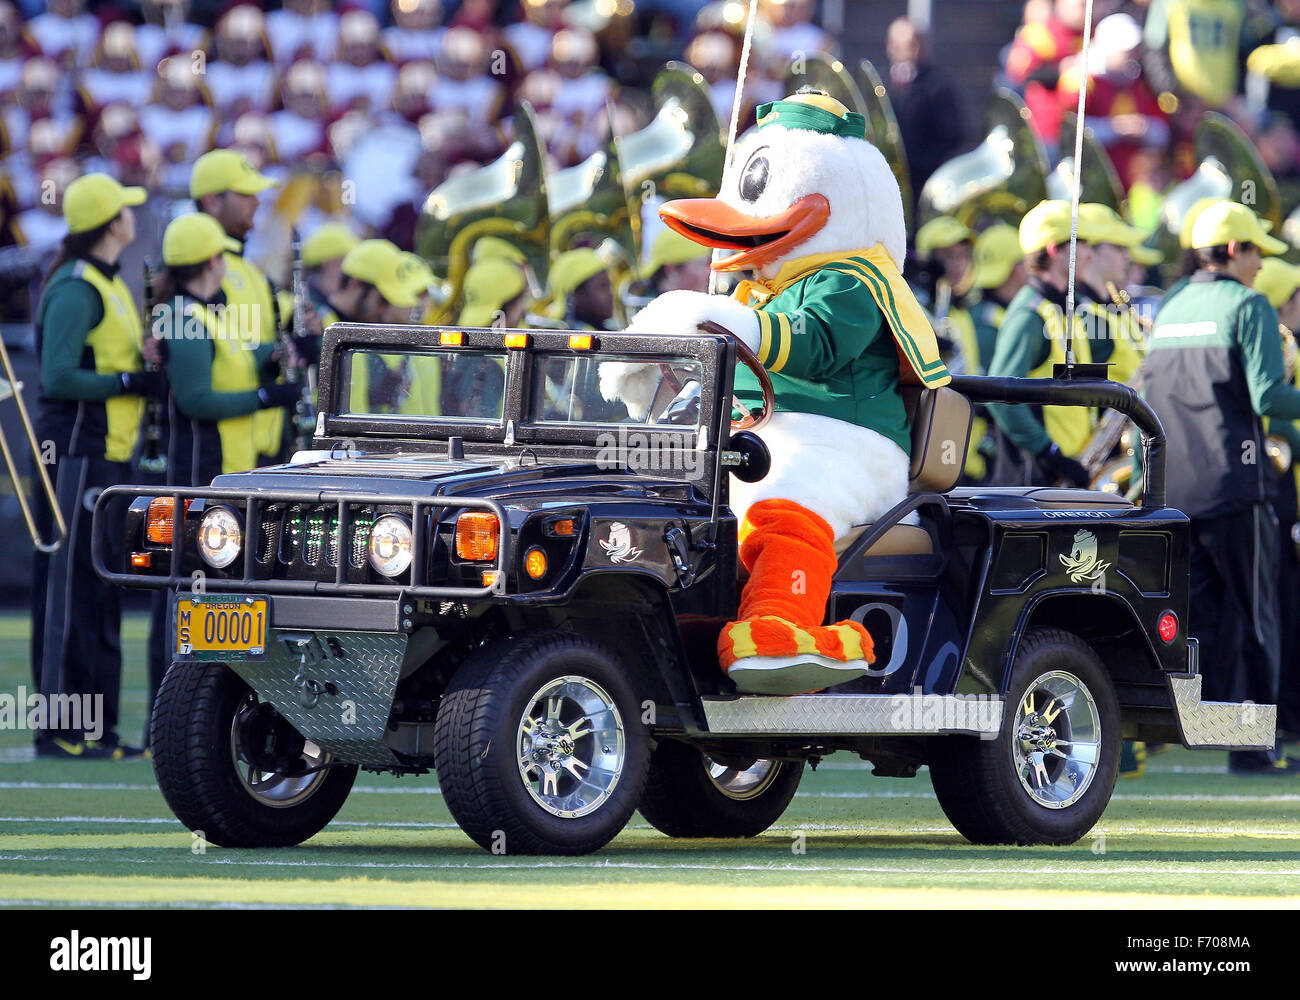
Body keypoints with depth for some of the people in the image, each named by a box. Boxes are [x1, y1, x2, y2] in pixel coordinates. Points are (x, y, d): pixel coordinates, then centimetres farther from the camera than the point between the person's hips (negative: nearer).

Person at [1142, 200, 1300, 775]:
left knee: (1201, 612, 11)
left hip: (1174, 485, 6)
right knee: (1251, 613, 1)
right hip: (1231, 484, -6)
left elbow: (1146, 401, 15)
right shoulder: (1246, 306, -6)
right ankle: (1251, 746, 1)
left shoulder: (1169, 311, 15)